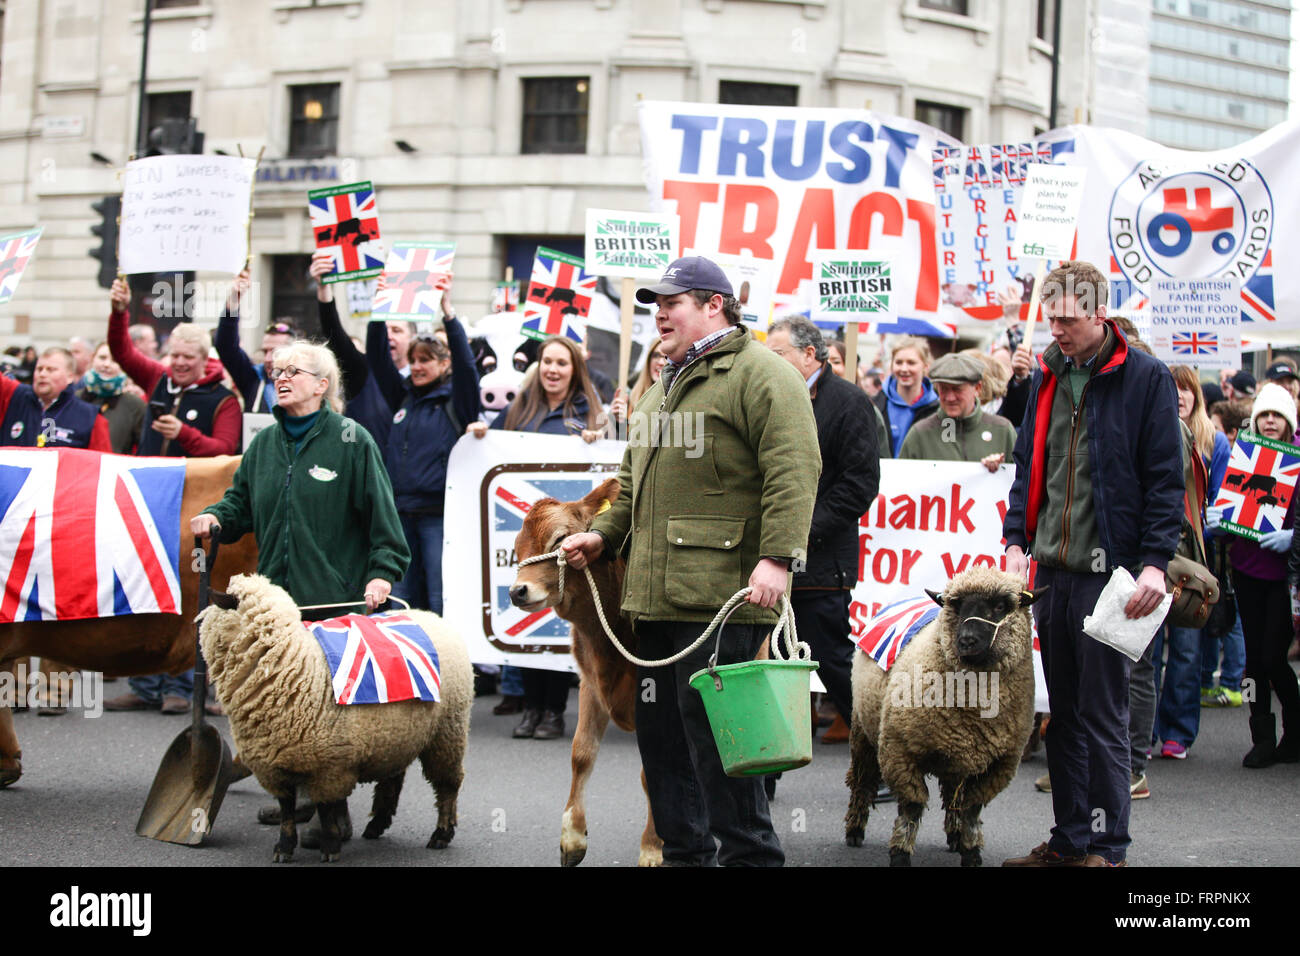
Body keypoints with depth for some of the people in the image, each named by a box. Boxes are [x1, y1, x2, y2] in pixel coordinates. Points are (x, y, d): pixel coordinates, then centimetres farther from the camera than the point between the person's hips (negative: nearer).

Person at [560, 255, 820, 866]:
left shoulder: (760, 374, -6)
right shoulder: (664, 387, 24)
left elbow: (792, 471, -16)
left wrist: (776, 556, -24)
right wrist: (604, 535, 20)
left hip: (720, 595, -9)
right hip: (655, 595, 9)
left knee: (714, 729, -9)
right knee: (660, 730, 12)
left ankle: (748, 854, 0)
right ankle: (685, 851, 22)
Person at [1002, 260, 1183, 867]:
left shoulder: (1145, 379, -5)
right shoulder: (1047, 377, 12)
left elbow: (1166, 478, -7)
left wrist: (1155, 561, -14)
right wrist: (1016, 540, 9)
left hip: (1108, 569, -6)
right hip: (1051, 568, 6)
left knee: (1102, 715, -3)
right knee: (1064, 714, 11)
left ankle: (1106, 846, 5)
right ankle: (1069, 840, 18)